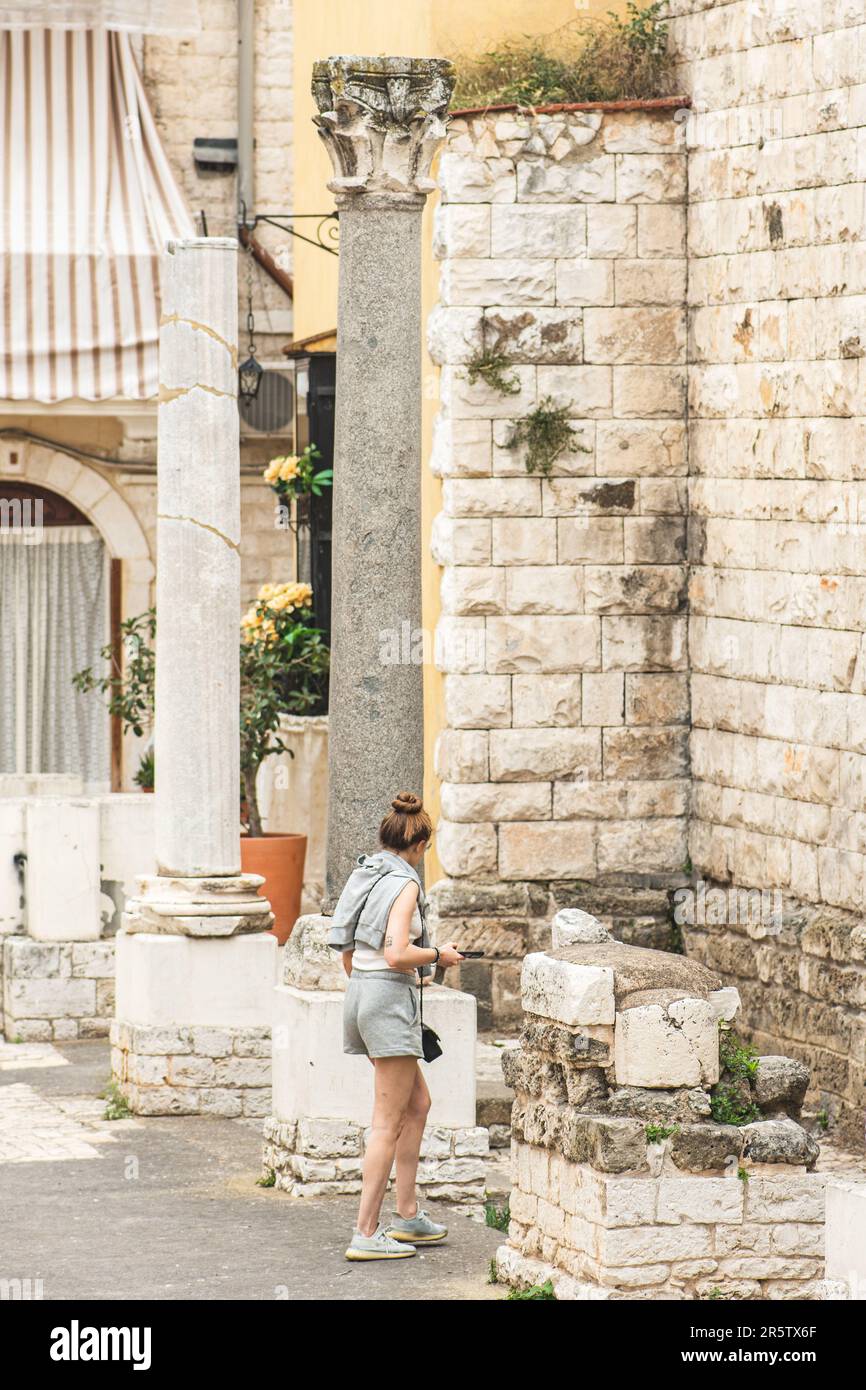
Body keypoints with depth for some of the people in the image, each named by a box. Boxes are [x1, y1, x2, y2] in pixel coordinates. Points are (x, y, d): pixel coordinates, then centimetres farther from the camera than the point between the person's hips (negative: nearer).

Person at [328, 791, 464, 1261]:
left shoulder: (363, 875, 12)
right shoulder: (403, 884, -13)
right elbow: (397, 954, -24)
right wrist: (439, 955, -6)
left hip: (360, 992, 9)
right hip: (390, 998, -9)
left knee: (418, 1104, 19)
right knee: (388, 1123, -5)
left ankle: (407, 1216, 20)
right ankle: (366, 1234, -6)